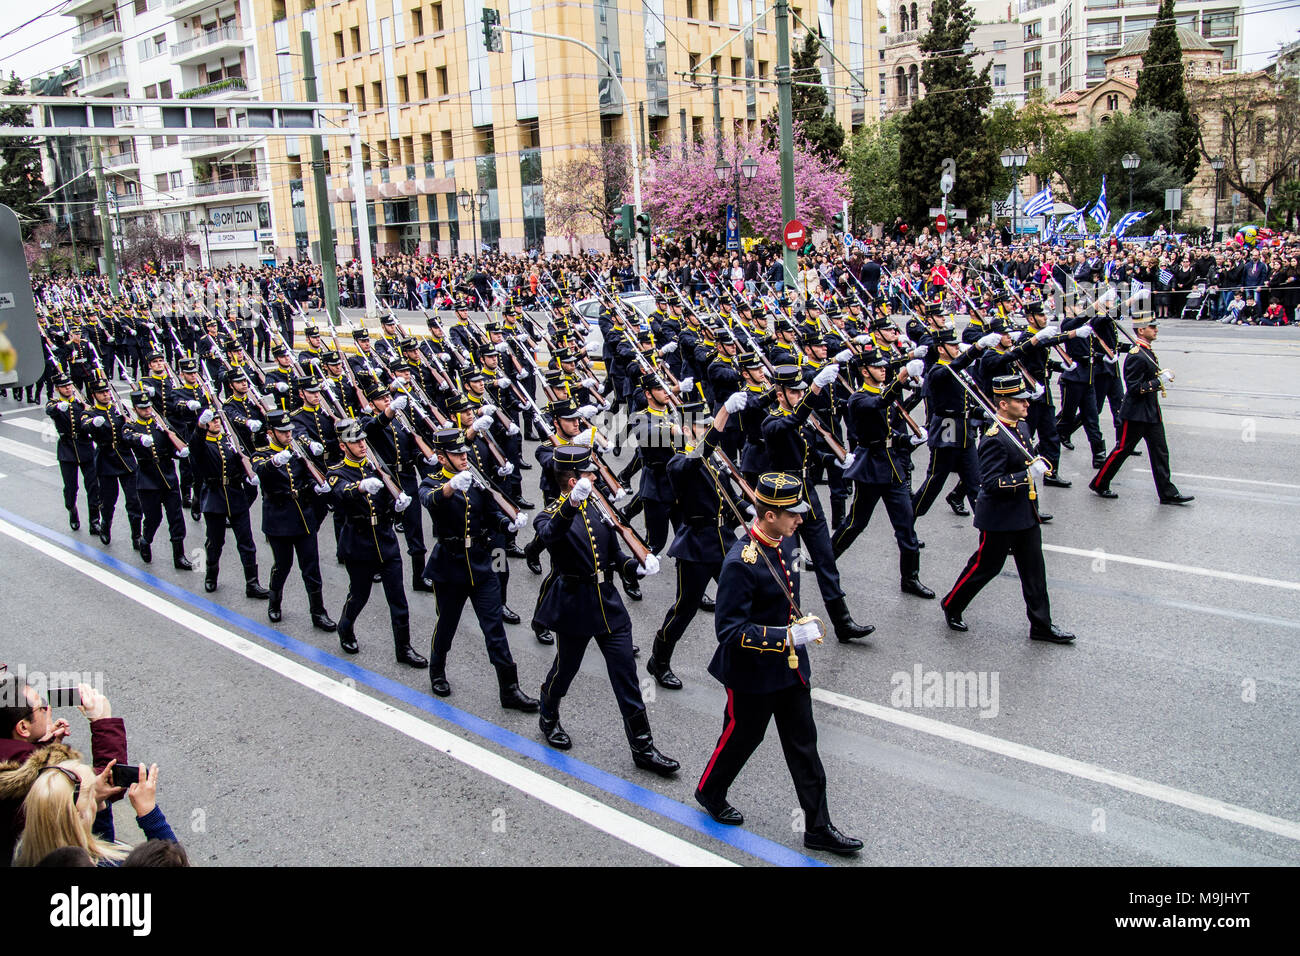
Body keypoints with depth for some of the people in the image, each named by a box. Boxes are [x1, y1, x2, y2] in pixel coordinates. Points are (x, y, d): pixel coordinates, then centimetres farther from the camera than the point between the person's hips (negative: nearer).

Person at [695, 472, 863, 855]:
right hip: (753, 675, -7)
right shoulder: (740, 562, -28)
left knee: (804, 745, 14)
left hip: (791, 667, 8)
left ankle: (818, 827, 26)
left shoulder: (785, 541, -1)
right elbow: (729, 630, -28)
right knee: (742, 738, 15)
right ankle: (709, 792, 43)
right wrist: (788, 637, -29)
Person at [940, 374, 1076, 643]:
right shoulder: (994, 439, -24)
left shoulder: (1021, 426, 5)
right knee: (986, 566, 6)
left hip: (1026, 514, 9)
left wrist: (1040, 464, 6)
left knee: (1034, 570, 12)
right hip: (1000, 517, -9)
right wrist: (1028, 475, -30)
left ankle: (1042, 626, 21)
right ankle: (951, 606, 27)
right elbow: (992, 483, -28)